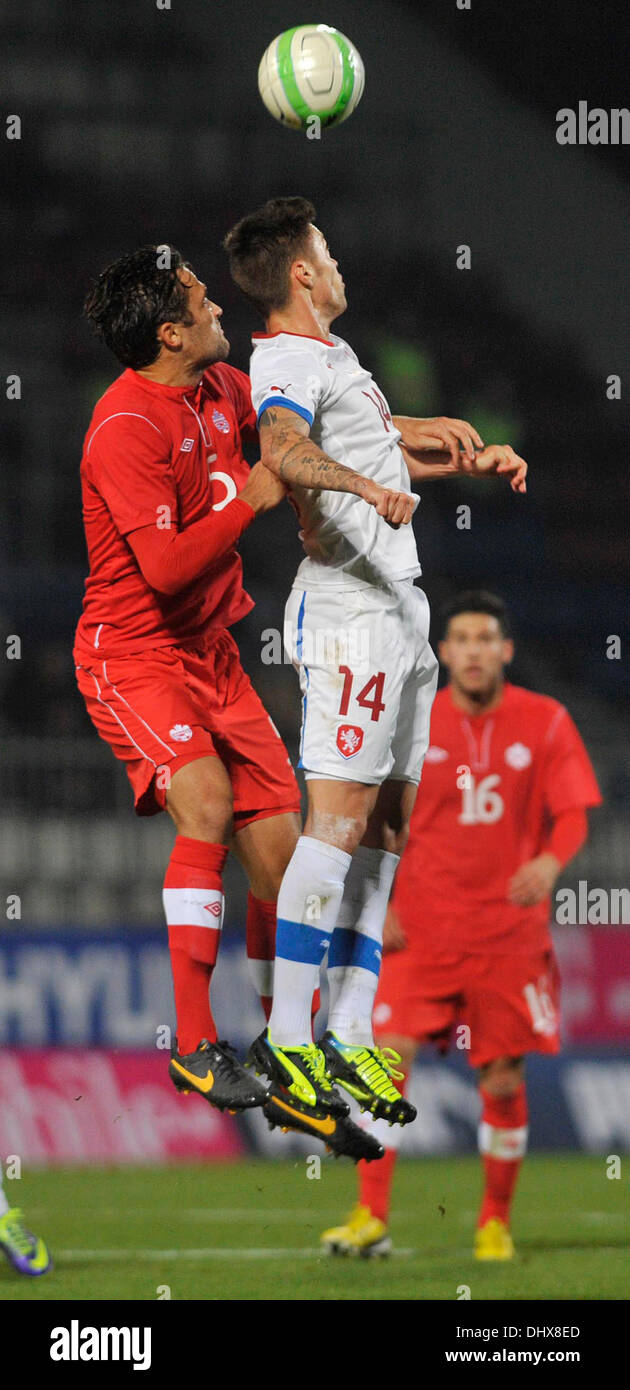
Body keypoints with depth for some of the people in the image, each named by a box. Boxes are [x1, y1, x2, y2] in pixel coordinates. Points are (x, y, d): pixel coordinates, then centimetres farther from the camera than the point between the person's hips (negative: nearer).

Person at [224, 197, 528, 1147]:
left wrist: (476, 457, 29)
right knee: (340, 819, -15)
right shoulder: (285, 360, -11)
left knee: (386, 823, 8)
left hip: (398, 606, 10)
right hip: (350, 612, -10)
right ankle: (286, 1042, -17)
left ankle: (351, 1040, 10)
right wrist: (363, 484, -50)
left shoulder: (334, 354, 22)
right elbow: (282, 446, -34)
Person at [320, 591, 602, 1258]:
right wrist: (379, 901, -6)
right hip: (421, 928, 0)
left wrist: (551, 860, -23)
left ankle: (495, 1222, 18)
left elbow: (573, 815, -2)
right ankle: (371, 1216, -11)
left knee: (504, 1082, 1)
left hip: (509, 933, 0)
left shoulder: (545, 723, 1)